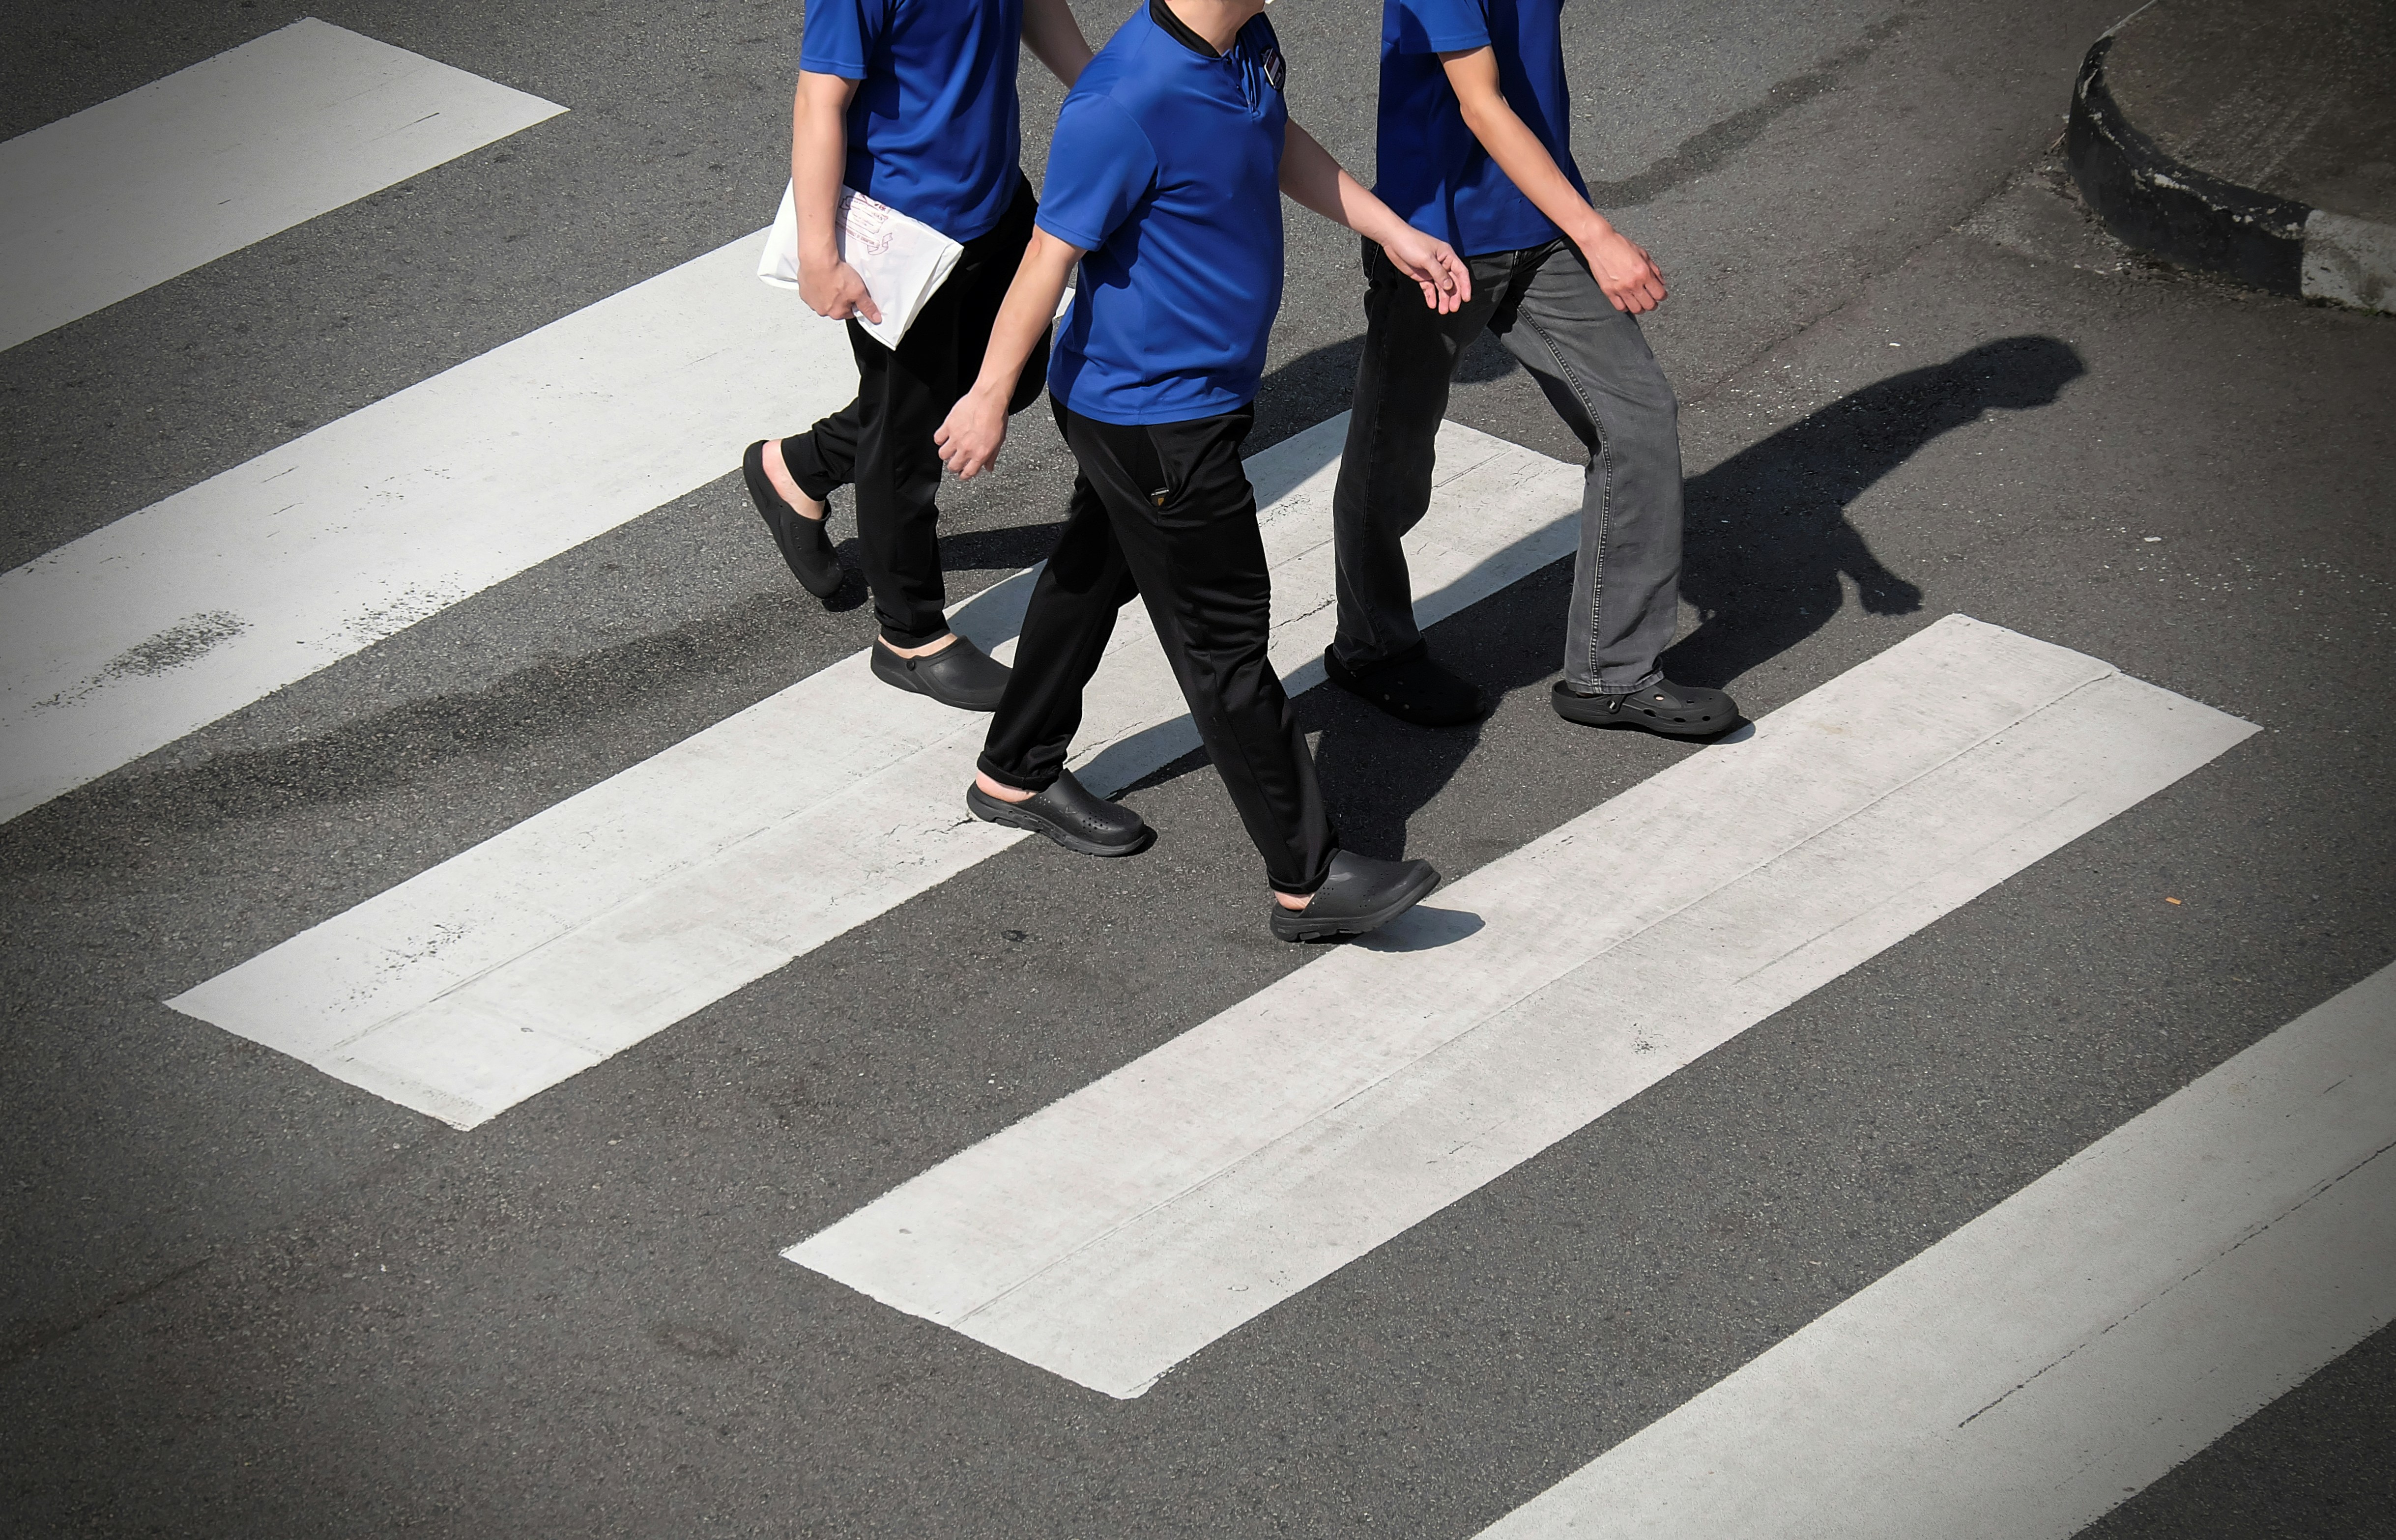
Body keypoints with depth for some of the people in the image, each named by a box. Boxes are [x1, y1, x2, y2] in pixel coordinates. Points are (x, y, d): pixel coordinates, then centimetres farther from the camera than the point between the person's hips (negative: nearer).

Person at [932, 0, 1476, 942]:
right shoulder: (1127, 104, -33)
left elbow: (1278, 144, 16)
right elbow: (1052, 254, -25)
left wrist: (1394, 232, 16)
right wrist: (991, 397, -17)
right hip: (1151, 421, -9)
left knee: (1092, 574, 25)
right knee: (1223, 641, 1)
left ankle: (1016, 778, 45)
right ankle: (1307, 880, 10)